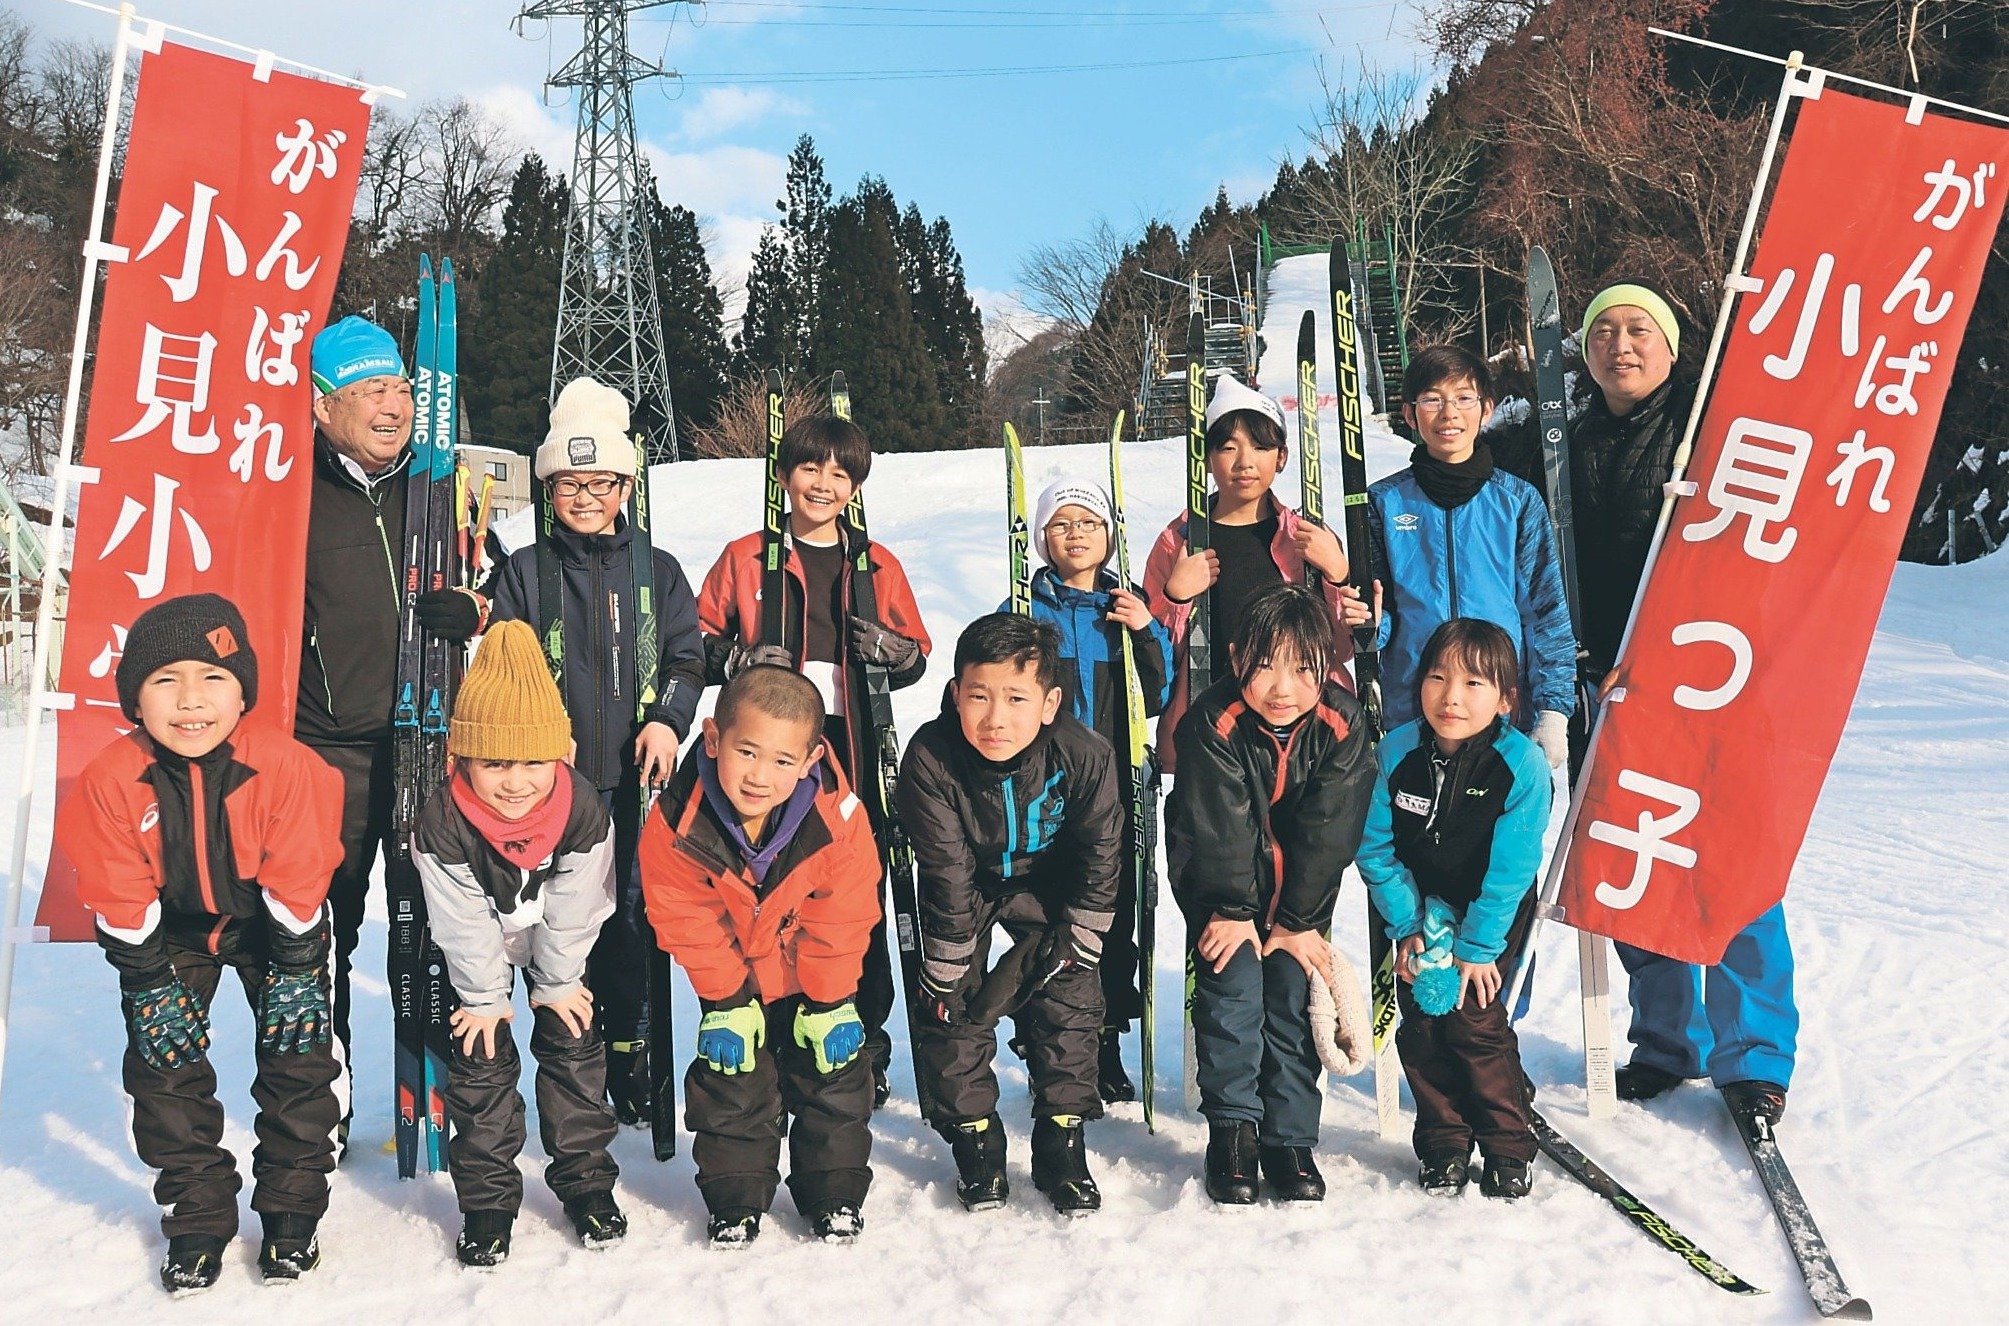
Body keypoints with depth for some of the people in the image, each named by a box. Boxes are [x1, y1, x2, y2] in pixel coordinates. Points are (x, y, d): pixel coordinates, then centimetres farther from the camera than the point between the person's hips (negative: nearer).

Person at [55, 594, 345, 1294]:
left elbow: (297, 886, -19)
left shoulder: (284, 767, -29)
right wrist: (148, 981, -14)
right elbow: (120, 902, -15)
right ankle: (197, 1217, 16)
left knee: (297, 1053, -3)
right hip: (173, 929, 1)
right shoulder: (112, 780, -25)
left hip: (268, 922, -1)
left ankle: (291, 1207, 15)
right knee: (165, 1059, 0)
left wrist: (296, 970, -15)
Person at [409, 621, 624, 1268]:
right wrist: (485, 997, -15)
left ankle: (585, 1178, 16)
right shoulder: (443, 825, -32)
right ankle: (486, 1200, 10)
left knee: (573, 1045, 2)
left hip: (554, 944, 1)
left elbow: (575, 910, -16)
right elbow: (463, 924, -22)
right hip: (479, 947, -1)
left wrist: (557, 983, -9)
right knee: (480, 1059, -1)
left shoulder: (583, 811, -27)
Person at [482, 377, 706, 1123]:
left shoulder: (658, 571, 11)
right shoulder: (523, 572, 7)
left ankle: (629, 1055, 17)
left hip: (636, 775, 1)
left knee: (633, 913, 3)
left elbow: (687, 657, 9)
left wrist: (668, 720, -9)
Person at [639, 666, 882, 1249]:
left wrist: (830, 1005, -12)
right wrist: (726, 1005, -13)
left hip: (816, 976, 0)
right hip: (735, 976, 0)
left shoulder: (837, 818, -32)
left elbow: (840, 923, -18)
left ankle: (835, 1194, 25)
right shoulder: (677, 824, -31)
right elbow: (692, 925, -17)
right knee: (730, 1081, 6)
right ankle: (735, 1201, 23)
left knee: (832, 1075, 8)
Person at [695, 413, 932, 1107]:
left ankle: (865, 1051, 18)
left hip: (852, 752, 1)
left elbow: (918, 655, 17)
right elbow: (699, 640, 11)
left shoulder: (877, 565, 12)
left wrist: (893, 650, -6)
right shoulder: (745, 558, 7)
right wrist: (736, 659, -10)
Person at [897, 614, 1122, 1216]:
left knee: (1068, 1000, -4)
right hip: (966, 885, 0)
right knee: (953, 1011, -5)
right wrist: (947, 975, -19)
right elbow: (947, 878, -25)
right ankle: (974, 1139, 13)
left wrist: (1074, 948, -11)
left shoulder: (1086, 756, -30)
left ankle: (1061, 1140, 11)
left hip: (1048, 884, 1)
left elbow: (1099, 864, -14)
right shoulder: (929, 759, -33)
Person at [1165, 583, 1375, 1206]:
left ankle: (1290, 1138, 7)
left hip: (1300, 885, 2)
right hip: (1217, 881, -2)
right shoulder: (1213, 722, -23)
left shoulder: (1342, 724, -16)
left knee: (1293, 995, -2)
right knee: (1233, 984, -14)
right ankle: (1232, 1129, -4)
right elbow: (1219, 826, -21)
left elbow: (1328, 830, -14)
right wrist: (1236, 910, -19)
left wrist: (1298, 919, -13)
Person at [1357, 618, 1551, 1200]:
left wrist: (1477, 945, -17)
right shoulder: (1396, 752, -17)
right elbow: (1375, 848, -8)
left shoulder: (1523, 763, -24)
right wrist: (1407, 925, -11)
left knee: (1476, 1019, -9)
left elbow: (1509, 870, -20)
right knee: (1421, 1021, 0)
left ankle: (1508, 1150, 8)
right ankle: (1444, 1144, 16)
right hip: (1422, 905, 3)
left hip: (1493, 913, -3)